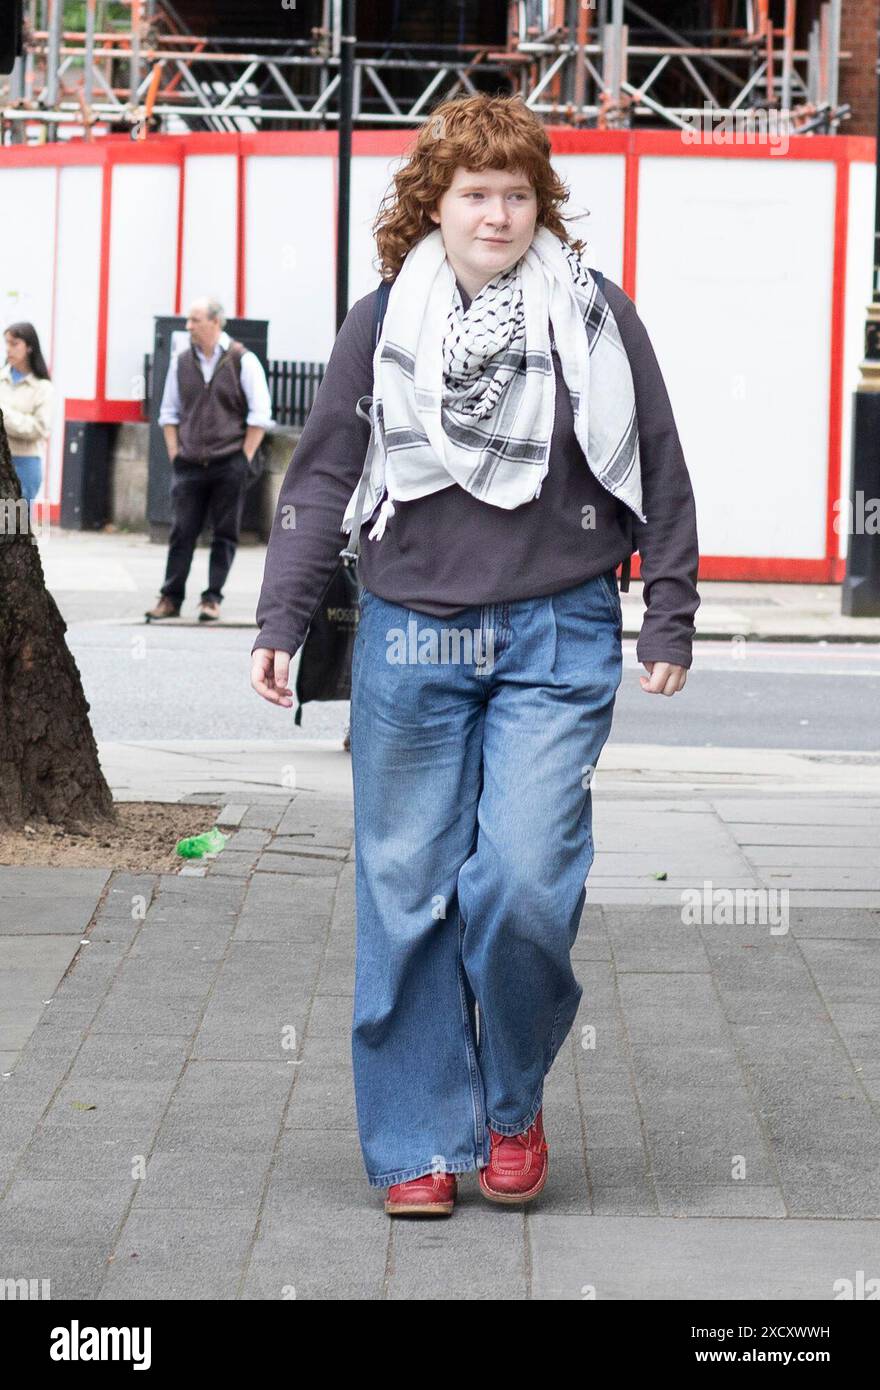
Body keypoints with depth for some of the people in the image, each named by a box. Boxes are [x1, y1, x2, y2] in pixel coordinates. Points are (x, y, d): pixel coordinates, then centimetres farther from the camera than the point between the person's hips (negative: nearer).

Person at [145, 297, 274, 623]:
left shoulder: (243, 361, -2)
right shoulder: (181, 363, 9)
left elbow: (260, 415, -2)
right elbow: (169, 413, 17)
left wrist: (244, 458, -5)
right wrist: (175, 454, 7)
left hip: (229, 465, -3)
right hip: (189, 465, 3)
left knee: (225, 533, 1)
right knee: (182, 532, -1)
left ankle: (212, 598, 6)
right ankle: (171, 598, 3)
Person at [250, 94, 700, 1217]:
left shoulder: (597, 317, 3)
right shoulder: (380, 327, 5)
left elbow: (660, 474, 9)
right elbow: (321, 482, 9)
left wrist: (669, 618, 8)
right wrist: (279, 621, 4)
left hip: (558, 640, -1)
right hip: (410, 639, 1)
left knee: (526, 880, -12)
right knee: (408, 893, 1)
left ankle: (515, 1102, 13)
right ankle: (419, 1144, 11)